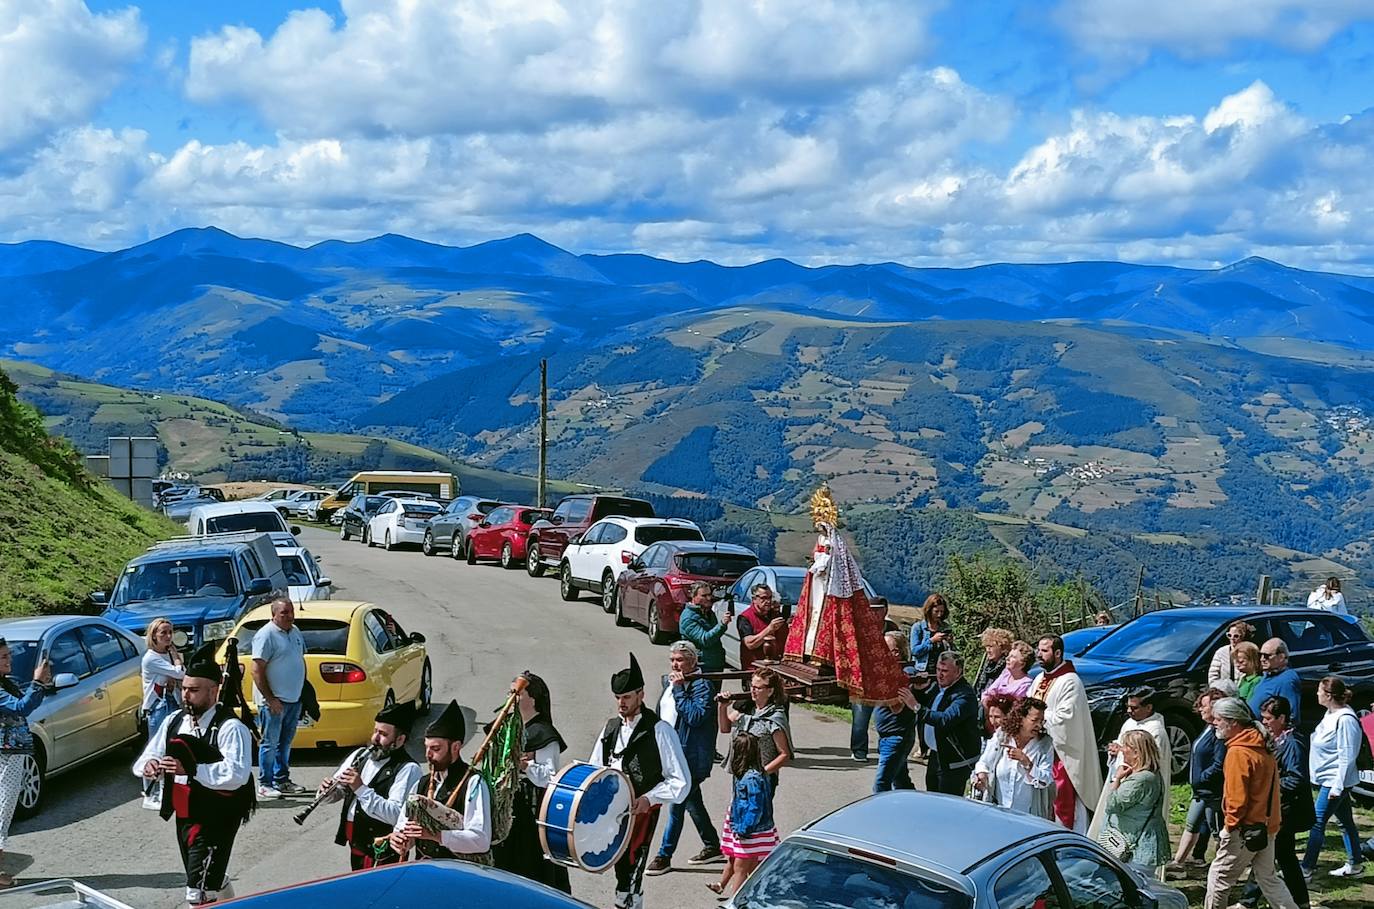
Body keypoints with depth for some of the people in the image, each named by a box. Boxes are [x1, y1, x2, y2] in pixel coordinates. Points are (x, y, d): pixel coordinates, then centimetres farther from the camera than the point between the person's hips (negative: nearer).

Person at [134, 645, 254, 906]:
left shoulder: (230, 728, -19)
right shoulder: (174, 721, 5)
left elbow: (237, 774, -30)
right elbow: (148, 756, 6)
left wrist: (190, 769, -36)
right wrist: (149, 765, -19)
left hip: (216, 821, -8)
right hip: (184, 816, 8)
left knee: (199, 892, -11)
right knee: (213, 881, 25)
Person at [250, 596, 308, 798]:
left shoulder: (295, 632, 13)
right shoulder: (266, 635, -14)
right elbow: (257, 671, -17)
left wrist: (305, 692, 17)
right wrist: (270, 699, -19)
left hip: (293, 699, 8)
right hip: (274, 700, -8)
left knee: (285, 742, 15)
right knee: (270, 743, -3)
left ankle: (282, 781, 23)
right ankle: (265, 785, 3)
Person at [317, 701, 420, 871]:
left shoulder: (408, 769, -14)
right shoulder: (360, 754, 9)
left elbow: (396, 815, -25)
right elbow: (336, 794, 15)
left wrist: (361, 789, -28)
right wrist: (328, 789, -9)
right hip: (355, 846, 7)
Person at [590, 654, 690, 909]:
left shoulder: (659, 731, -5)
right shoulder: (611, 728, 13)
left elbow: (681, 781, -6)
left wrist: (649, 798, -17)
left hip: (641, 812, -6)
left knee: (629, 876, -10)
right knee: (621, 868, 9)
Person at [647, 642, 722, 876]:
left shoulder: (702, 686, -14)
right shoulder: (668, 681, 11)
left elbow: (696, 716, -27)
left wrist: (679, 689, -24)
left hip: (690, 757, -9)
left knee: (676, 805, -6)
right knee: (692, 802, 18)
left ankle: (664, 856, 1)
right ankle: (712, 846, 31)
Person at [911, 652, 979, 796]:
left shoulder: (965, 696, -22)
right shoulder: (938, 687, 5)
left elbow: (946, 720, -37)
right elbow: (925, 702, 24)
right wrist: (919, 691, 1)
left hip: (954, 761, -9)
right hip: (936, 755, 9)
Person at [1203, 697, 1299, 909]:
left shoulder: (1238, 752, -19)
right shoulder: (1262, 747, 9)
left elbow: (1237, 797, -22)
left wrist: (1230, 826, -10)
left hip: (1246, 829, -9)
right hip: (1267, 826, 9)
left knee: (1218, 877, 3)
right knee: (1267, 878, 17)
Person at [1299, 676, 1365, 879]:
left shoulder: (1345, 719, -21)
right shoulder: (1330, 714, 8)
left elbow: (1347, 756, -21)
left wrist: (1337, 786, -21)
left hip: (1335, 780, -10)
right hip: (1326, 779, 10)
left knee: (1317, 822, -6)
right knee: (1345, 822, 16)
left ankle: (1307, 868, 0)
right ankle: (1354, 865, 24)